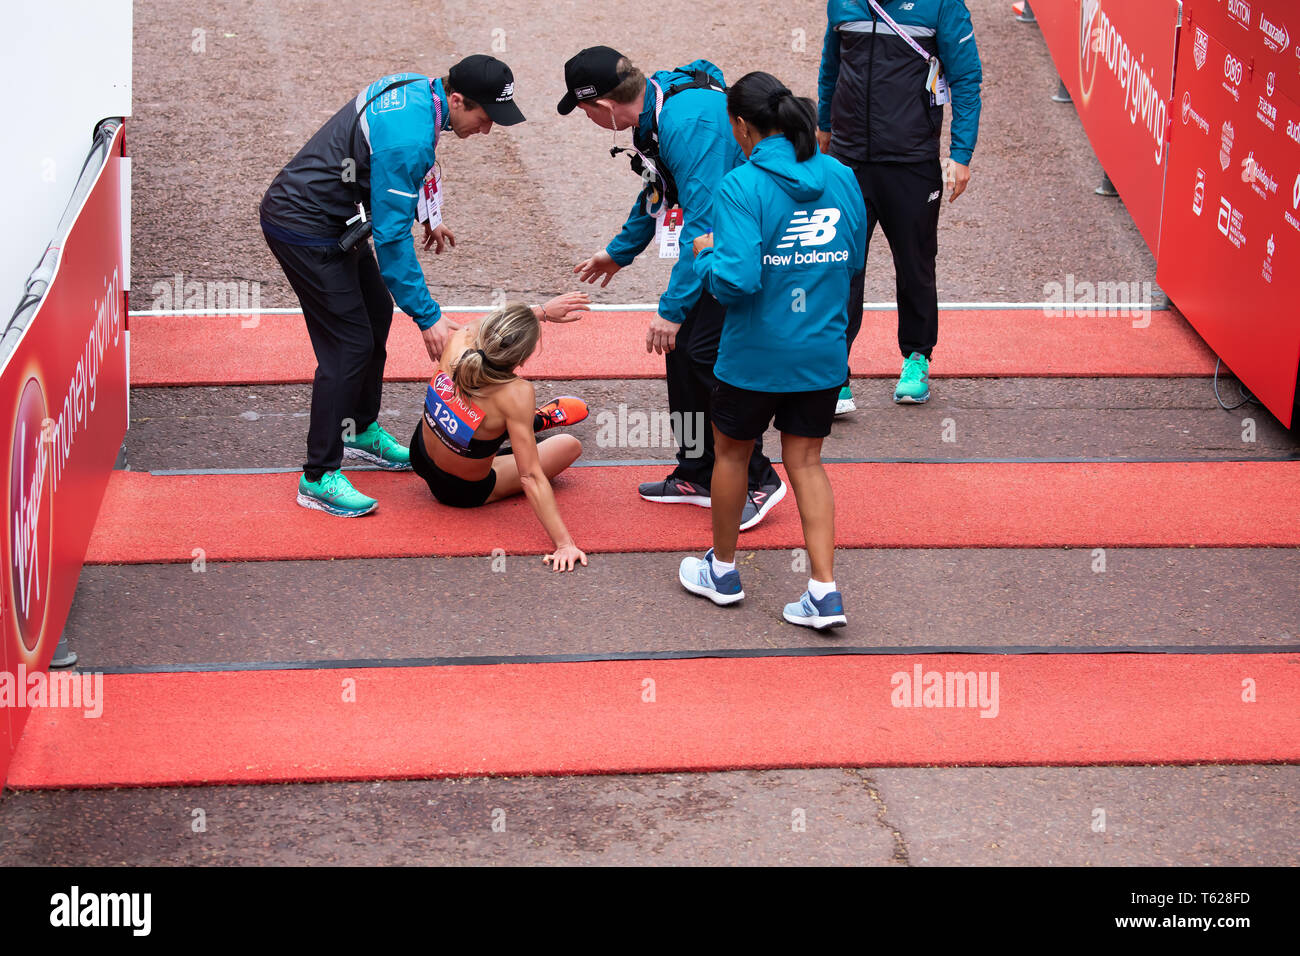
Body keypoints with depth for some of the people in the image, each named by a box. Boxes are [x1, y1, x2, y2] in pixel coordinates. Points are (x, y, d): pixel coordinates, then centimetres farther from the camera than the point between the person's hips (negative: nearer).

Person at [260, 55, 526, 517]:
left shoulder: (417, 88, 0)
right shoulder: (408, 137, -30)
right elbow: (391, 238, -28)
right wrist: (427, 317, -25)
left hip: (331, 219, 11)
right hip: (305, 230, -11)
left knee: (377, 315, 20)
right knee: (349, 345, -10)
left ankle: (361, 431, 38)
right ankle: (318, 478, -3)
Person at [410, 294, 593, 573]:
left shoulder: (458, 343, -26)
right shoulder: (516, 394, -38)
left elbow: (480, 324, 1)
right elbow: (531, 477, -36)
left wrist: (542, 311, 2)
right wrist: (564, 543, -33)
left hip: (421, 455, 5)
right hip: (464, 492, -5)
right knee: (570, 446, 13)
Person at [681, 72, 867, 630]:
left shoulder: (741, 187, -18)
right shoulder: (841, 179, 0)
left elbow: (736, 281, -24)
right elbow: (854, 263, 11)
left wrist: (707, 253, -5)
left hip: (756, 354, -4)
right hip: (824, 351, 5)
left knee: (731, 452, 17)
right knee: (806, 461, 13)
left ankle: (722, 571, 34)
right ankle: (825, 592, 5)